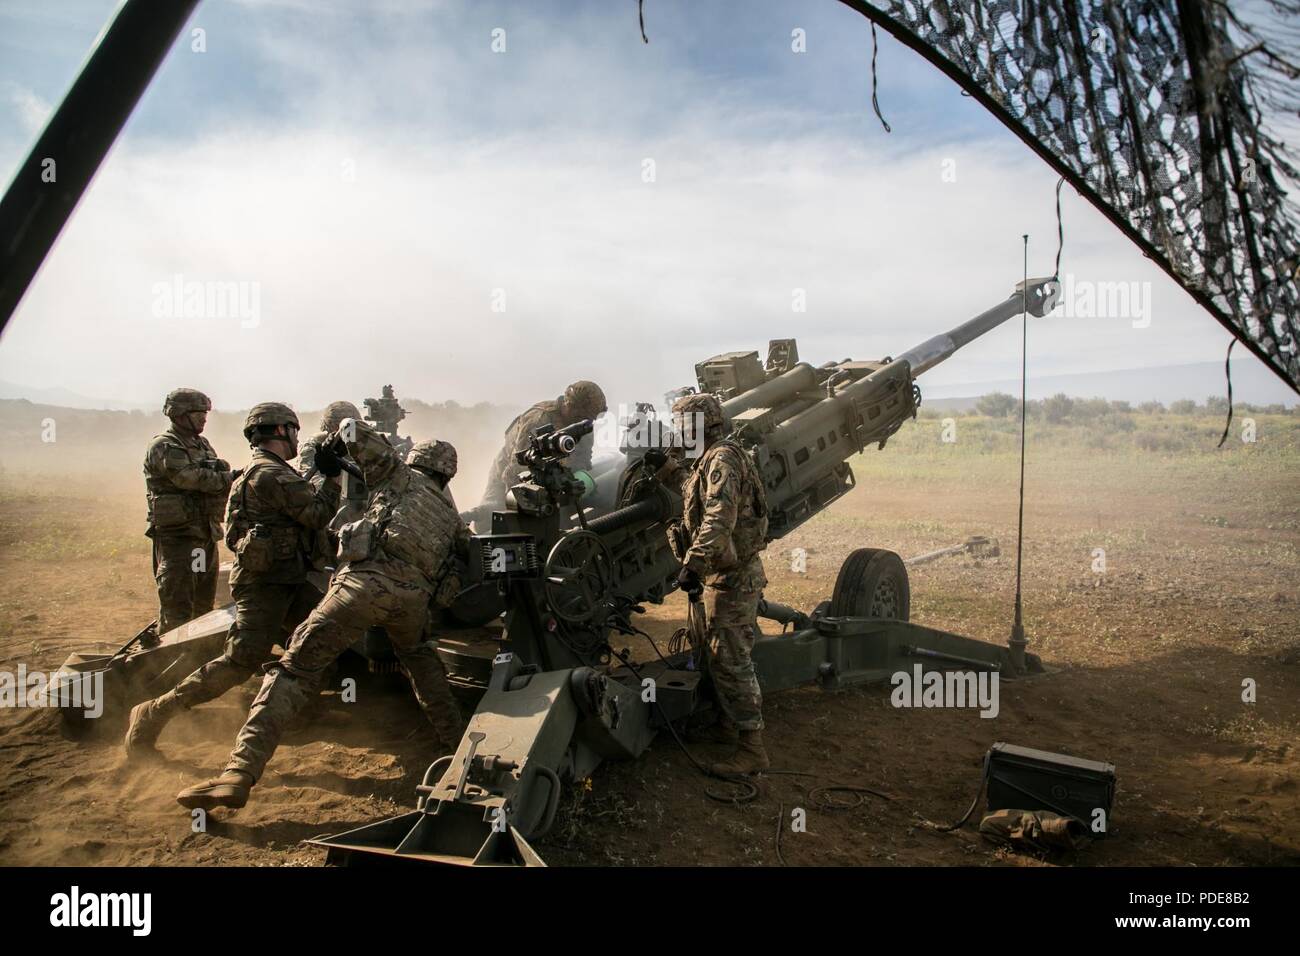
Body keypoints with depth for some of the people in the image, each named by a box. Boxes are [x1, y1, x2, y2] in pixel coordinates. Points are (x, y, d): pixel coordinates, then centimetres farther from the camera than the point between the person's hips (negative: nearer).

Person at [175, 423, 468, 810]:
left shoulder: (402, 477, 22)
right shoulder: (451, 514, 31)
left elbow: (354, 429, 17)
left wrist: (333, 445, 36)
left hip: (366, 582, -4)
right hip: (415, 597, 4)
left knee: (295, 669, -1)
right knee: (422, 663, 35)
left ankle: (239, 773, -10)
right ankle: (458, 742, 33)